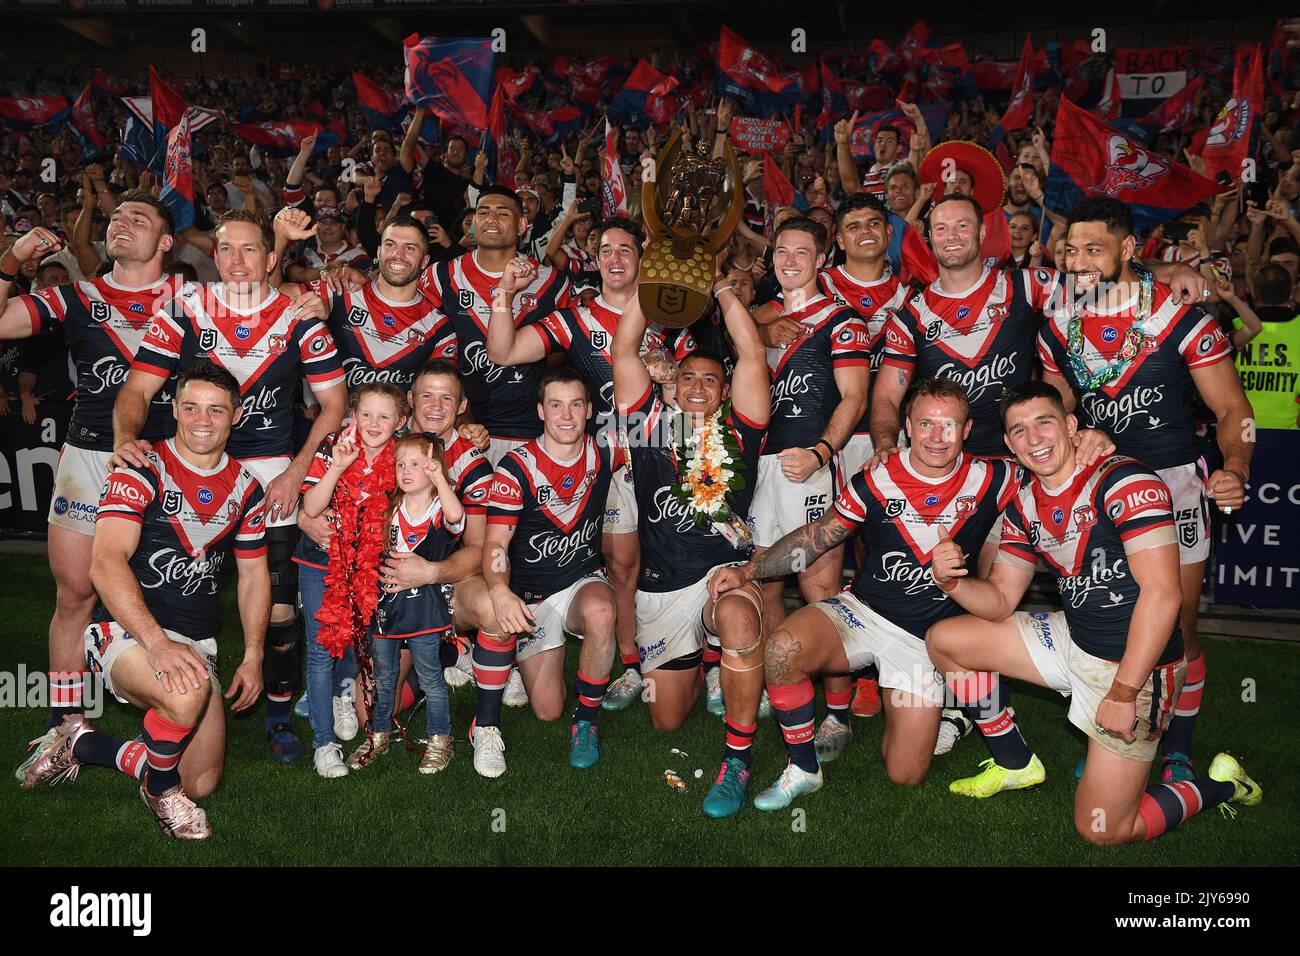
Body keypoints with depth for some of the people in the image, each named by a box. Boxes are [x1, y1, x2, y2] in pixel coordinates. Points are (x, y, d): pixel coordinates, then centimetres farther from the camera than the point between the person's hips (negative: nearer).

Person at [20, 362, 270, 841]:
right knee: (188, 692, -38)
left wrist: (253, 657, 5)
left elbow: (253, 574, 14)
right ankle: (159, 787, -5)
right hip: (125, 630, -6)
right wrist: (158, 643, -34)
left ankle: (81, 745, 26)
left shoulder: (245, 488, 6)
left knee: (201, 783, 5)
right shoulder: (143, 470, -10)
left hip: (196, 643, 6)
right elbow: (106, 564, -22)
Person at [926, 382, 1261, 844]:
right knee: (945, 639, 5)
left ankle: (1220, 785, 20)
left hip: (1135, 663, -7)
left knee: (1101, 829, -7)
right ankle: (1014, 763, 20)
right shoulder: (1025, 504, 3)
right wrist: (952, 581, -16)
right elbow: (1000, 601, 6)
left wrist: (1124, 693, -25)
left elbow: (1162, 593, -26)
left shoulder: (1123, 481, -21)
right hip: (1071, 638, 7)